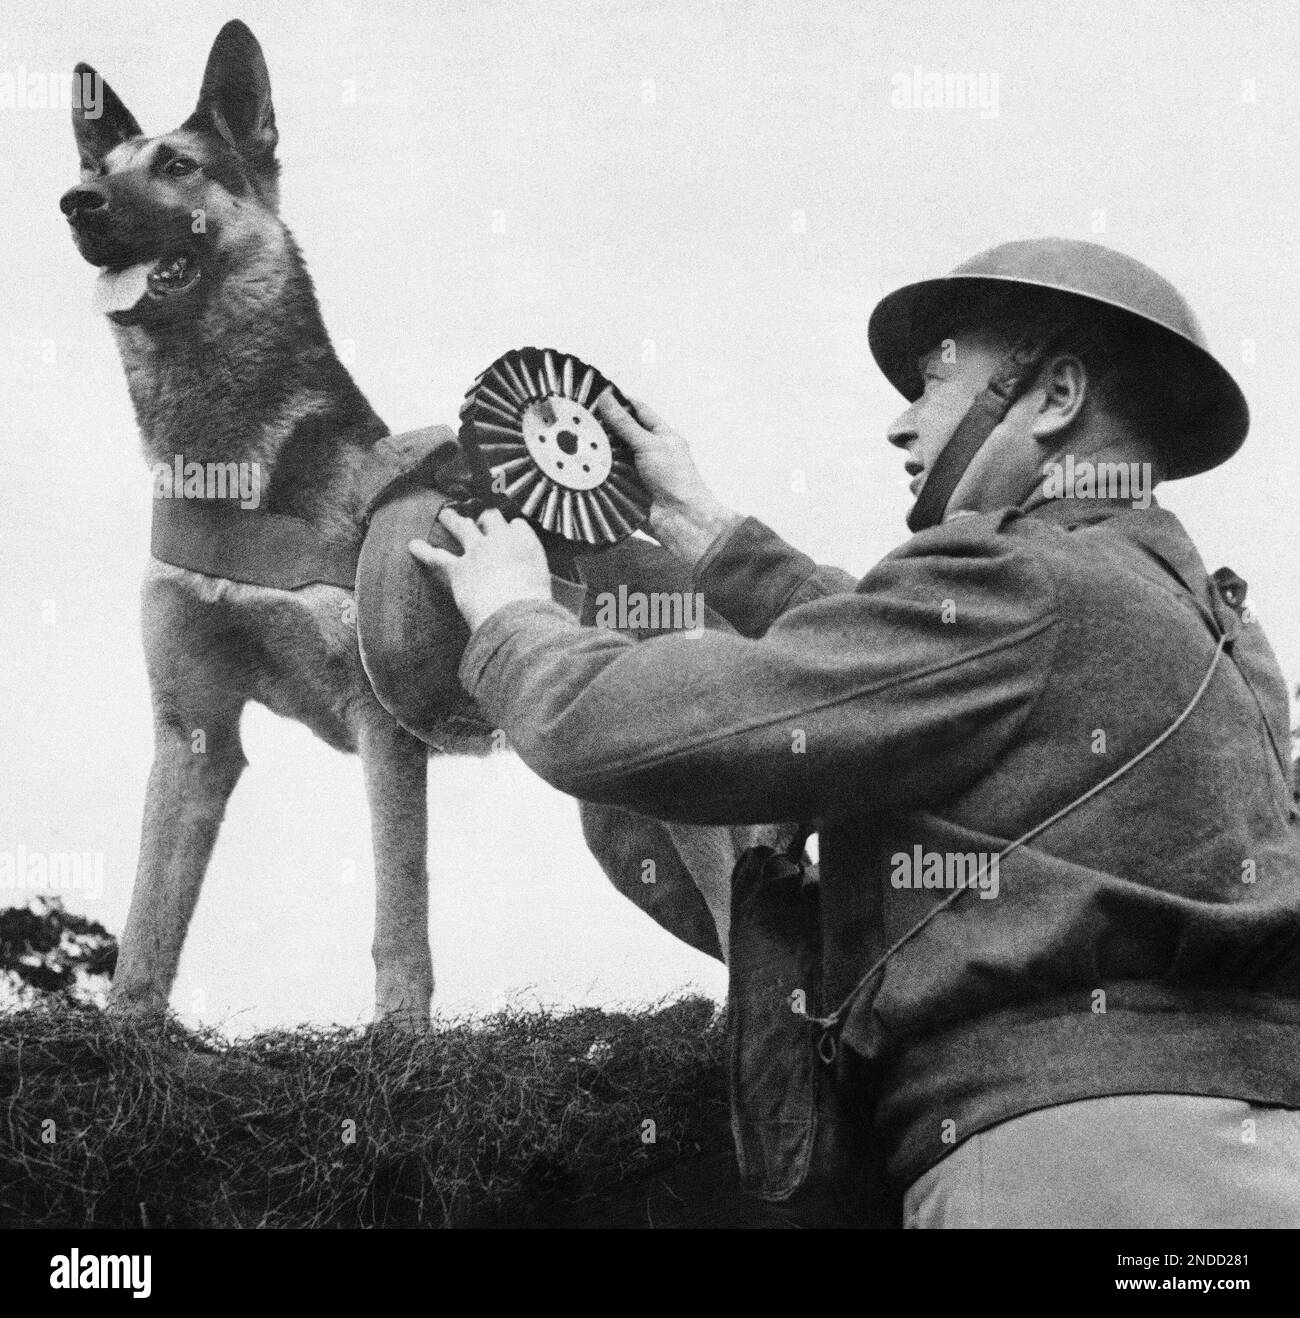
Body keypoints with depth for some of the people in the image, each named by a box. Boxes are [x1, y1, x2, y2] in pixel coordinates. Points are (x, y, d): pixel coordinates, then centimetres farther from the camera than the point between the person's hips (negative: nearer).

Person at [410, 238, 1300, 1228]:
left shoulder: (1017, 589, -7)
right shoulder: (1207, 621, 19)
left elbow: (610, 729, -9)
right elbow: (885, 670, 26)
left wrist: (512, 615, 11)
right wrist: (700, 524, 32)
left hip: (1075, 1156, -9)